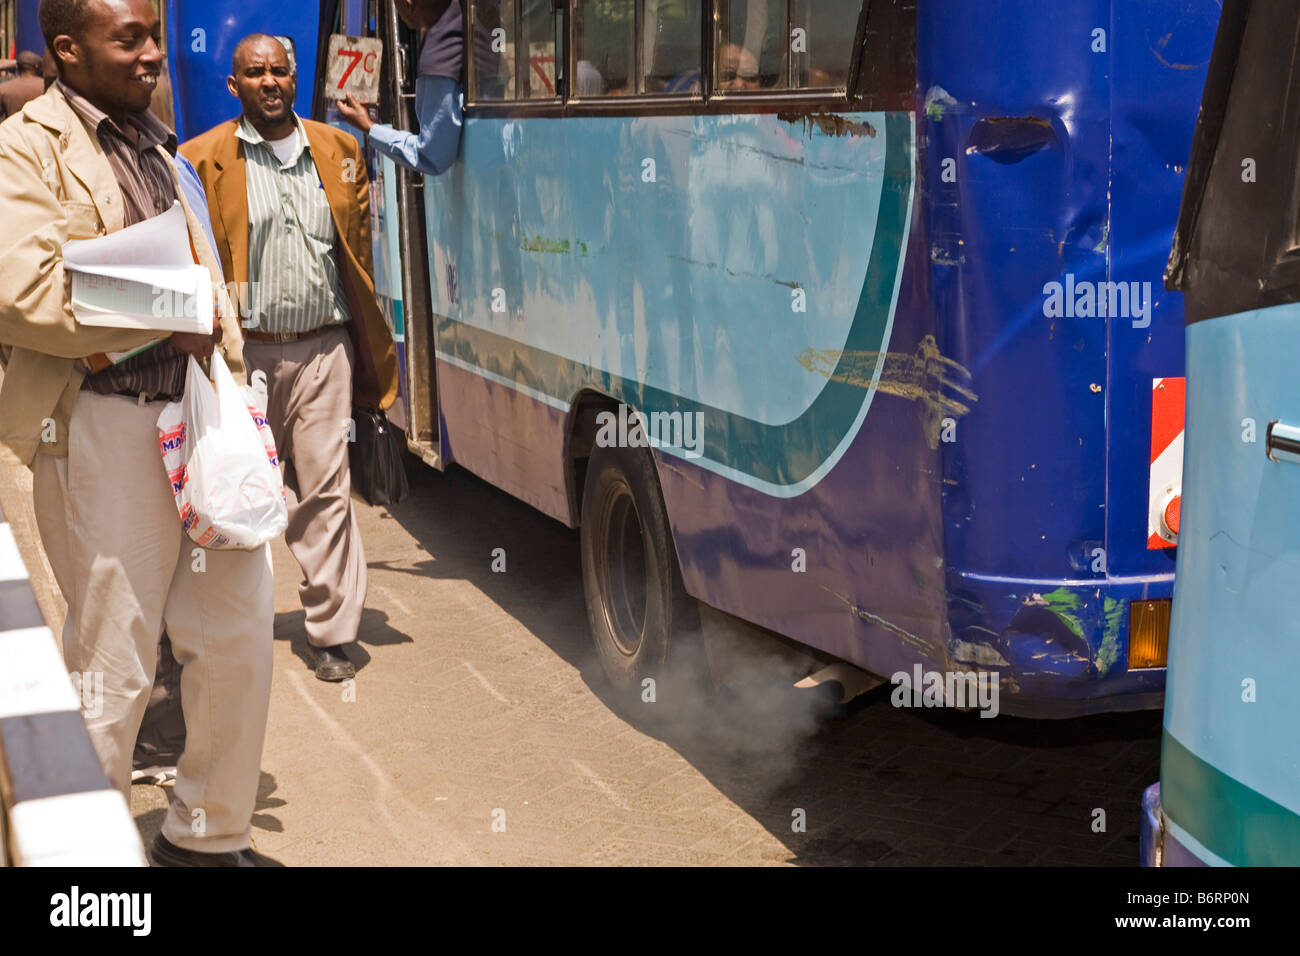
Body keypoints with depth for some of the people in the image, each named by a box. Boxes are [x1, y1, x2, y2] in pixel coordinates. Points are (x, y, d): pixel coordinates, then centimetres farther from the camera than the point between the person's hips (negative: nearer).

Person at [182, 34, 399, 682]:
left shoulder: (339, 152, 10)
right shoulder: (202, 161, 0)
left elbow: (360, 249, 16)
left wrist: (372, 354, 14)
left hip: (324, 349, 2)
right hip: (244, 353, -1)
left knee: (326, 490, 0)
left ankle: (331, 631, 9)